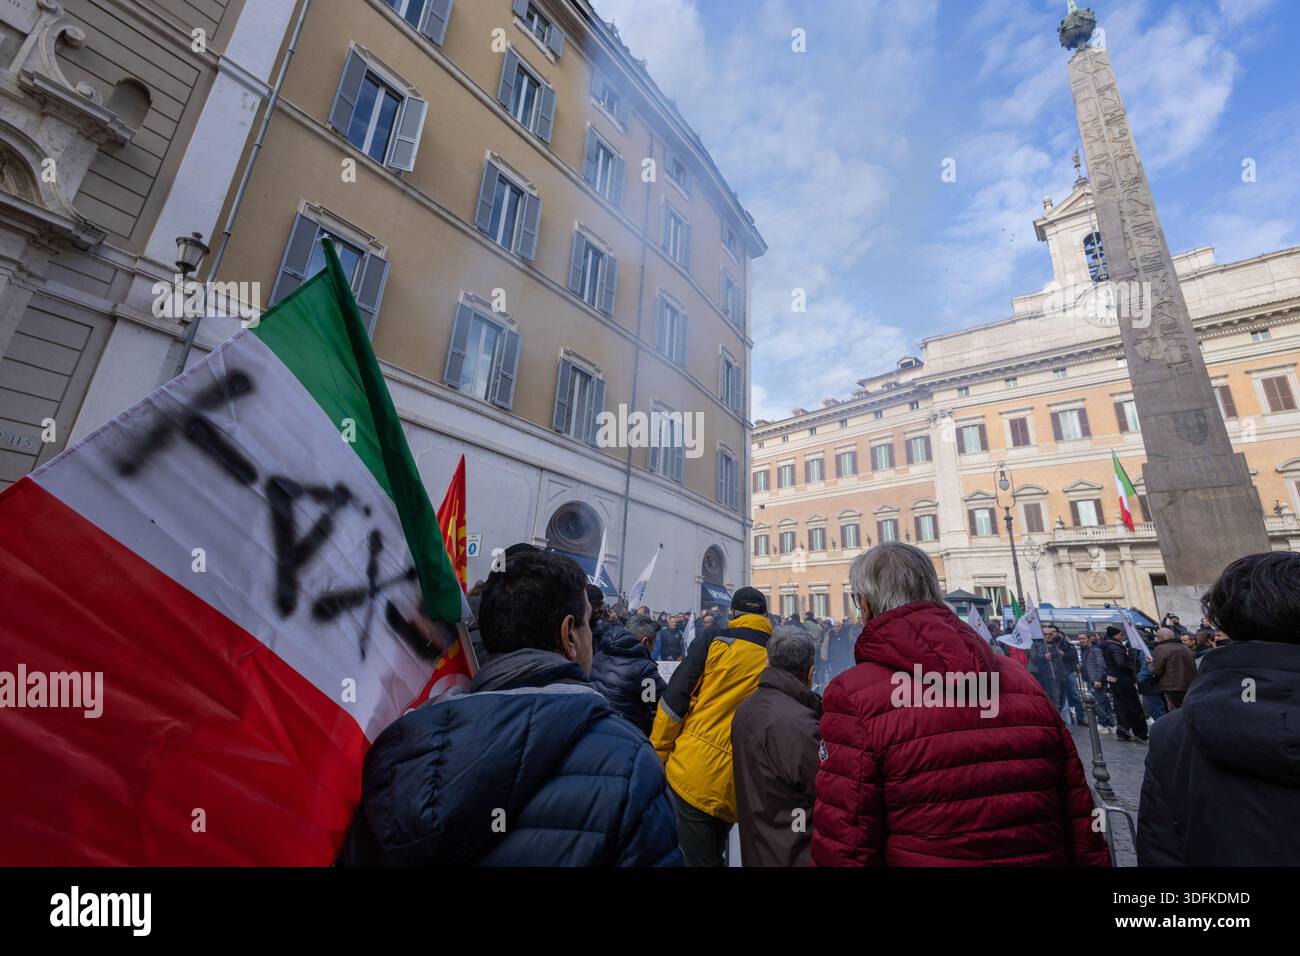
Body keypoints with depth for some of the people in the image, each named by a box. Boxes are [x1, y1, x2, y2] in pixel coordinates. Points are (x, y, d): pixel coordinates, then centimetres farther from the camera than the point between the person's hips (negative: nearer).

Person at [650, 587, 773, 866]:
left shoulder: (711, 643, -5)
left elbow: (675, 700, -8)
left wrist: (657, 754, 1)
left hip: (694, 772, -3)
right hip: (740, 786, 4)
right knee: (714, 854, 28)